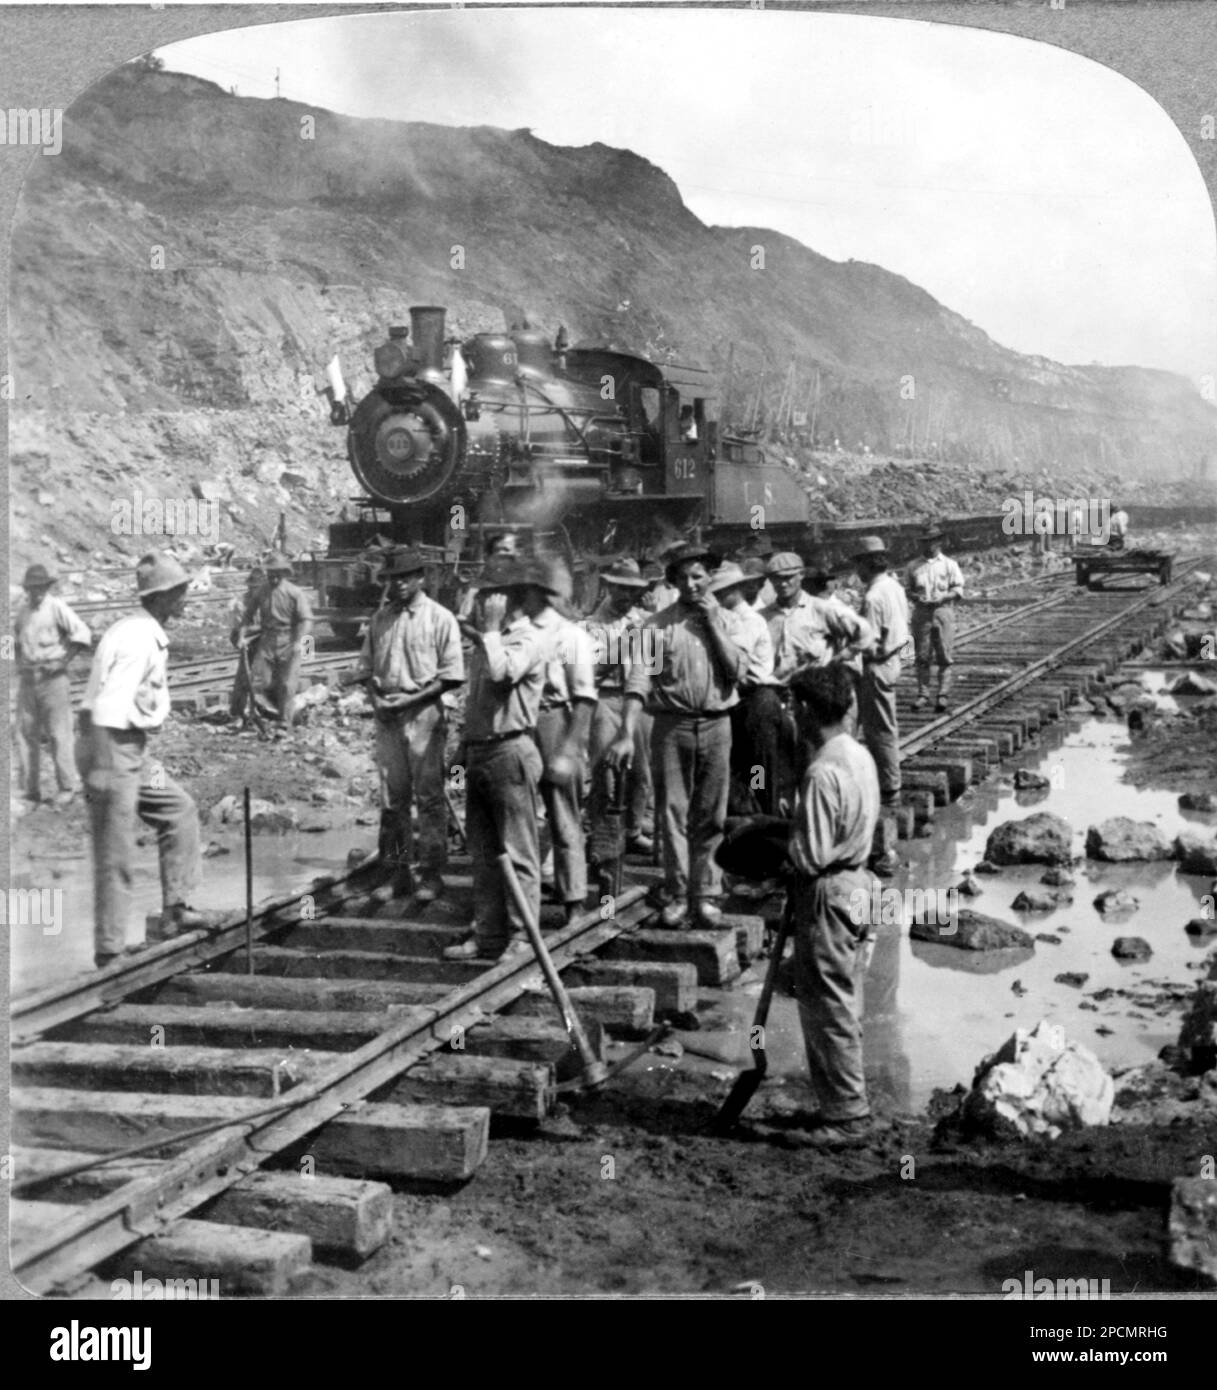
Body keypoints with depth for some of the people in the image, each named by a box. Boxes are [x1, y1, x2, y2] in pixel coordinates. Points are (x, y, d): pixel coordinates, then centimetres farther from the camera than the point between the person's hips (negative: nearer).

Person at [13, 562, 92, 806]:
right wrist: (19, 661, 15)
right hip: (27, 679, 6)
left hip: (52, 678, -6)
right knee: (26, 734, 3)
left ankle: (67, 788, 3)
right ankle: (31, 790, 8)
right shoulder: (23, 609, 11)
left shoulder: (56, 607, -7)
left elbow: (82, 634, -14)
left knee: (59, 735, -4)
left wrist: (62, 659, -16)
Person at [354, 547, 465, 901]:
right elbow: (366, 667, 17)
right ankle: (397, 871, 15)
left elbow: (451, 676, -7)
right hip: (387, 715, 5)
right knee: (392, 797, 7)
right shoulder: (379, 619, 13)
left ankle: (431, 874, 3)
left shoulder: (440, 618, -2)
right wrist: (375, 698, -3)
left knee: (429, 797, -3)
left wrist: (408, 701, -14)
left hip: (424, 713, -5)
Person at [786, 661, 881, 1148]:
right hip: (855, 884, 10)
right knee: (843, 1005, 18)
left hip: (826, 896, -10)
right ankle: (843, 1101, 28)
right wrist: (796, 826, 10)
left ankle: (848, 1116, 8)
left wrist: (780, 837, -5)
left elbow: (810, 855, -23)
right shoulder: (860, 756, 5)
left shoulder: (823, 774, -24)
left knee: (828, 1008, 1)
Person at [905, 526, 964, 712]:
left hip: (942, 611, -2)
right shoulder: (914, 566, 11)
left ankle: (943, 695, 2)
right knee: (922, 656, 2)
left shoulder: (949, 565, 5)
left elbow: (958, 590, 3)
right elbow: (909, 589, 15)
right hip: (921, 613, 2)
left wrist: (942, 598, -14)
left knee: (944, 657, -2)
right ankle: (923, 694, 9)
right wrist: (916, 597, -7)